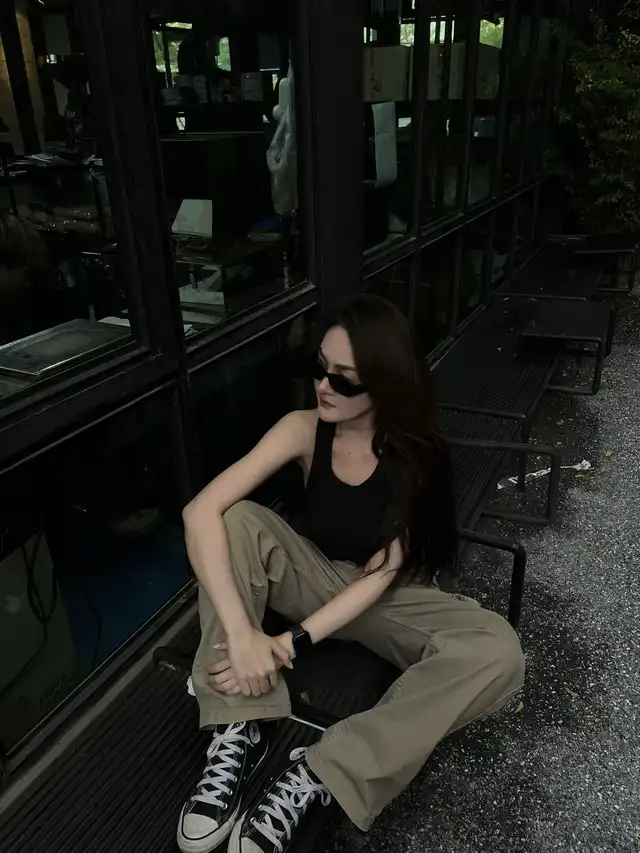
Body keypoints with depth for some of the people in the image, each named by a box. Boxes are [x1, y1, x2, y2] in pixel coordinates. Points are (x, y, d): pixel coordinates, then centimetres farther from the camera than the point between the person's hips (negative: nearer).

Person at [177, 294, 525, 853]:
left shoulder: (415, 454, -20)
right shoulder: (305, 430, -18)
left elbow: (382, 574, -21)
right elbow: (201, 513, -27)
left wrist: (291, 645, -30)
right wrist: (241, 632, -37)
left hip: (388, 598, 0)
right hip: (314, 576, 1)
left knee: (497, 651, -28)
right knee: (239, 521, -27)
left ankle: (316, 779, -25)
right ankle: (239, 733, -24)